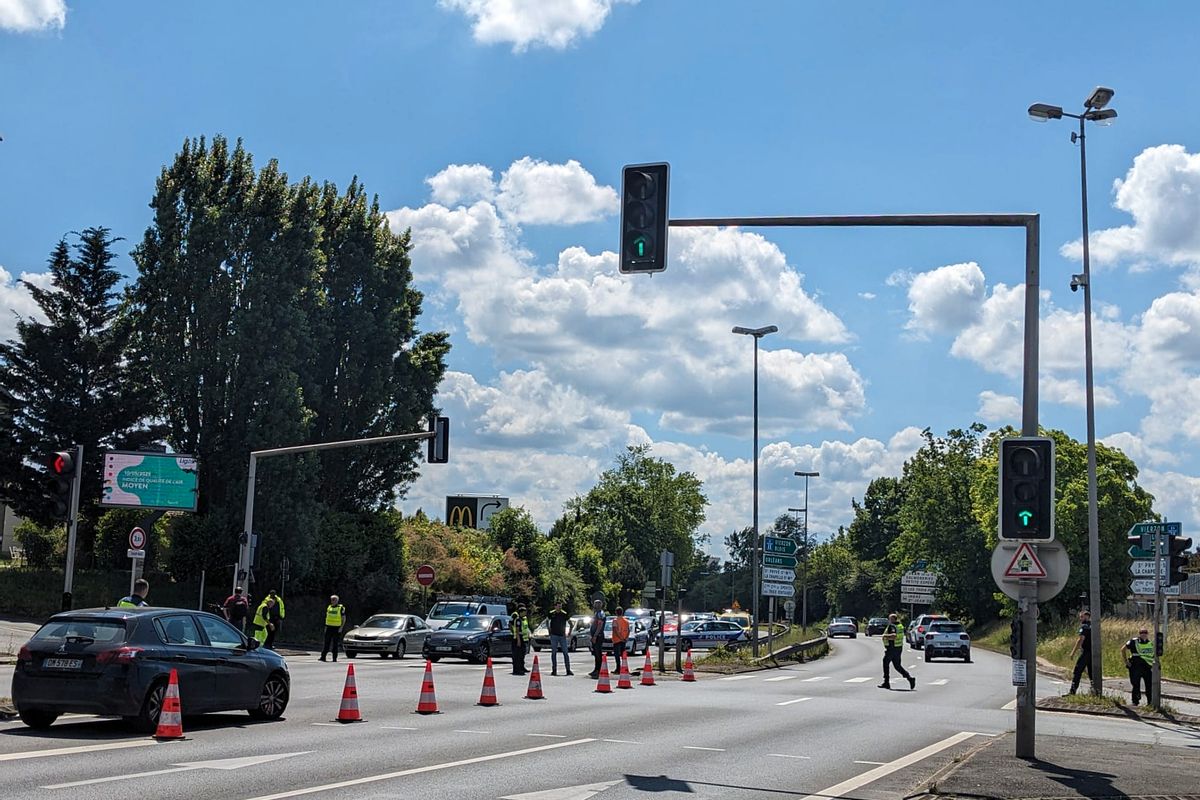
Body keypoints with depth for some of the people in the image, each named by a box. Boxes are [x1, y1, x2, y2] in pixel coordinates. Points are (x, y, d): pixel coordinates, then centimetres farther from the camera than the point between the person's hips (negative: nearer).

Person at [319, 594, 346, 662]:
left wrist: (341, 627, -11)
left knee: (335, 644, -1)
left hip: (336, 628, -4)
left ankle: (335, 658, 4)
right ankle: (323, 657, 1)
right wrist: (326, 626, 10)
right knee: (326, 643, 1)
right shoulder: (329, 607, 12)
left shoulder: (341, 608, -3)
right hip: (329, 628, 4)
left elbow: (344, 618, -3)